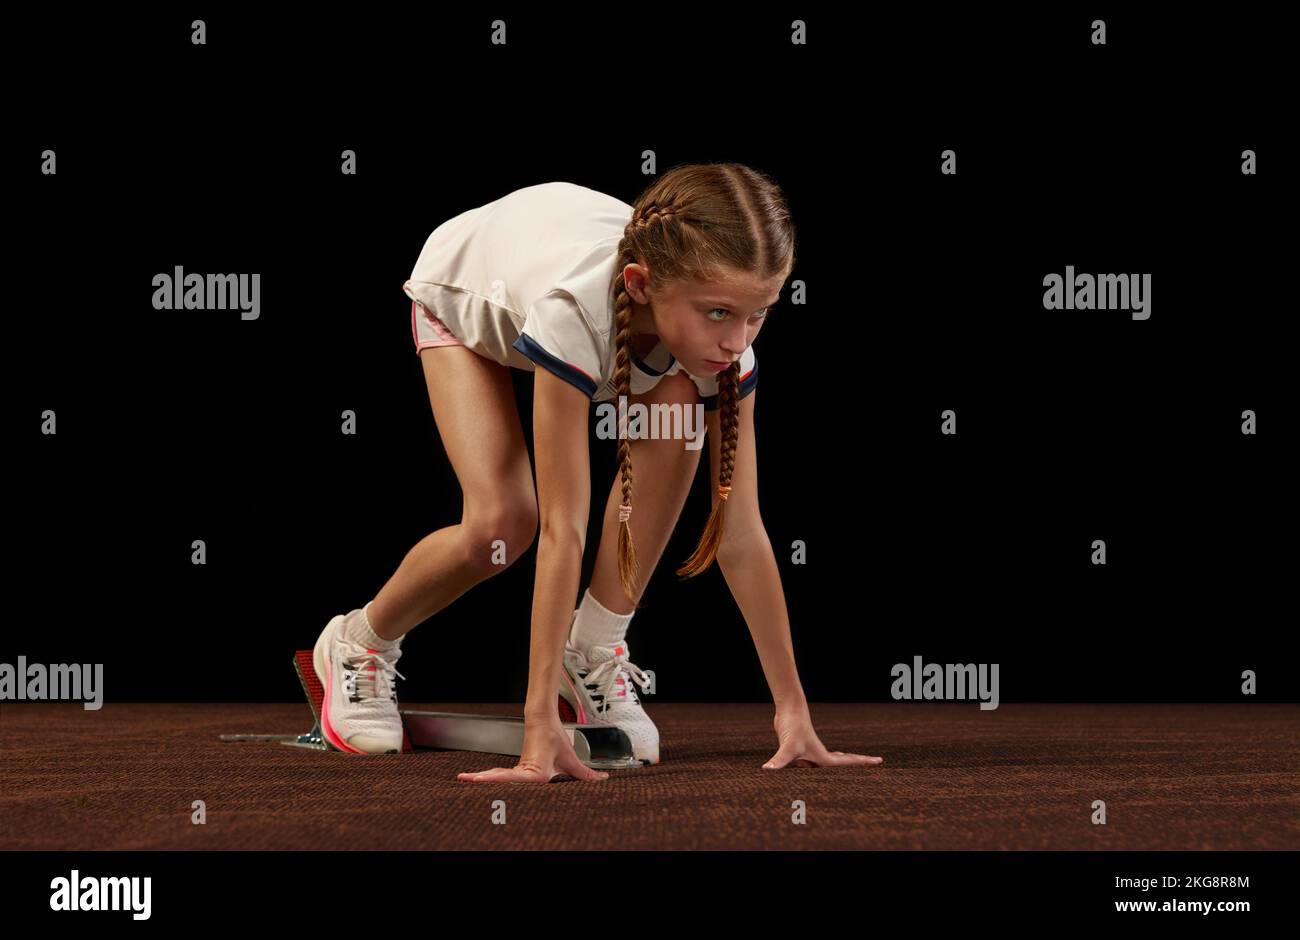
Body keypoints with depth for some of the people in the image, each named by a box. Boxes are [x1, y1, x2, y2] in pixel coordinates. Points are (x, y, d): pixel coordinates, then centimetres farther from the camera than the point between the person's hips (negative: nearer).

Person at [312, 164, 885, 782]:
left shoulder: (718, 331, -34)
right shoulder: (573, 311, -48)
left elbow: (741, 531, -29)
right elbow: (563, 529, -47)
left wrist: (792, 709, -29)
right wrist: (541, 730, -47)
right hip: (464, 296, -4)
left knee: (678, 405, -27)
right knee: (501, 525, -22)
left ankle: (594, 653, -12)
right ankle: (358, 643, 9)